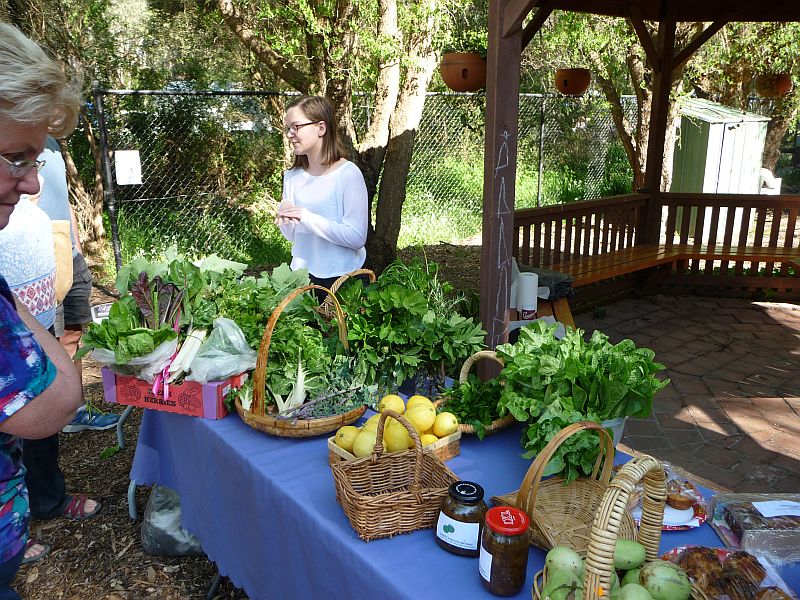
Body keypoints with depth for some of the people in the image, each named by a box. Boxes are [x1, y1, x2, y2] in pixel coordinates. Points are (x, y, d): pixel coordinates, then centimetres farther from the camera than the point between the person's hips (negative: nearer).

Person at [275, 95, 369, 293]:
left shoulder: (348, 173, -13)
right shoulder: (292, 176, 4)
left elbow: (357, 237, -19)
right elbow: (293, 236, 11)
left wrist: (306, 216, -22)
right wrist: (285, 222, -12)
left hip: (343, 277, -4)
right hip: (302, 275, 5)